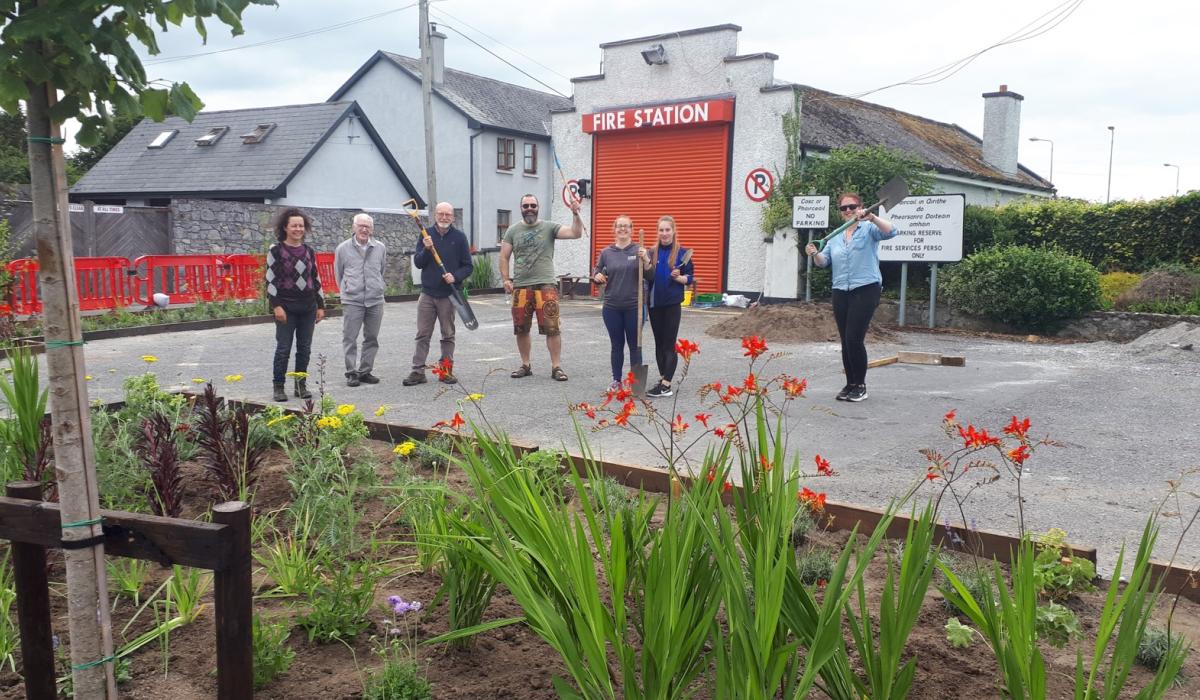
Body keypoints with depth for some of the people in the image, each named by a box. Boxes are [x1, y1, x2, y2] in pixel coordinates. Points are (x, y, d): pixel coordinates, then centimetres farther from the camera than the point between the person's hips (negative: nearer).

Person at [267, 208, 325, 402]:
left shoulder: (309, 251, 11)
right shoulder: (276, 251, -3)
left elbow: (316, 279, 15)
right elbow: (271, 280, -7)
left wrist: (320, 305, 11)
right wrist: (276, 306, -14)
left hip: (308, 307, 5)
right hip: (286, 307, -4)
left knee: (304, 348, 7)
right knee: (283, 348, -2)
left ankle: (300, 385, 17)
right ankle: (278, 387, 7)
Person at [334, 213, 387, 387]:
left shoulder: (380, 248, 6)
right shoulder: (343, 248, 0)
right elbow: (338, 273, 11)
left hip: (375, 300, 3)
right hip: (352, 301, -2)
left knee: (371, 338, 8)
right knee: (350, 338, -3)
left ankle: (365, 371, 18)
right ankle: (352, 373, 5)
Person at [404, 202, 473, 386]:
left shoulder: (459, 237, 1)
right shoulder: (426, 235, 5)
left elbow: (468, 266, 1)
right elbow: (417, 263, 1)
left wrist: (455, 276, -16)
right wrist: (426, 249, -16)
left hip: (449, 294, -1)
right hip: (427, 293, 1)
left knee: (448, 335, 7)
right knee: (422, 335, 2)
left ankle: (447, 370, 15)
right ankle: (418, 371, 6)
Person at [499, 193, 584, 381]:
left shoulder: (549, 227, 2)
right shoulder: (513, 231, 9)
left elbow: (576, 233, -7)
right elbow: (504, 257, 9)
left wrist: (575, 214, -20)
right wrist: (506, 279, -2)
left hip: (545, 285, -3)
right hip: (520, 287, 3)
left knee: (552, 328, -6)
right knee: (521, 329, 10)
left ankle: (556, 367, 1)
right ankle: (525, 366, 24)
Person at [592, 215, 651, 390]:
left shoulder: (640, 251, 0)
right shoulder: (606, 253, 5)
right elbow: (596, 271, 14)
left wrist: (645, 259, -21)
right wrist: (597, 276, -9)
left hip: (634, 307, -2)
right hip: (611, 307, 2)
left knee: (634, 345, 4)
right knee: (617, 345, 10)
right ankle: (616, 380, 19)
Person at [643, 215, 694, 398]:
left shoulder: (682, 252, -3)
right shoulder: (652, 252, 6)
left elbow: (690, 278, 0)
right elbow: (648, 276, 8)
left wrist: (678, 277, -18)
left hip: (672, 304, -4)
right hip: (654, 303, 4)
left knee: (669, 344, -4)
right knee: (659, 343, 12)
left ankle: (666, 386, -5)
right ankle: (662, 379, 22)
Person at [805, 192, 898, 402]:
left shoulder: (869, 229, 3)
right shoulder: (836, 236, 19)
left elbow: (891, 232, -14)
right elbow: (824, 261, 14)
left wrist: (871, 217, -27)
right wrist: (814, 254, -7)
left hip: (865, 290, -5)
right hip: (840, 292, 5)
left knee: (854, 339, -12)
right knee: (845, 341, 7)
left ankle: (860, 385, 1)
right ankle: (850, 384, 17)